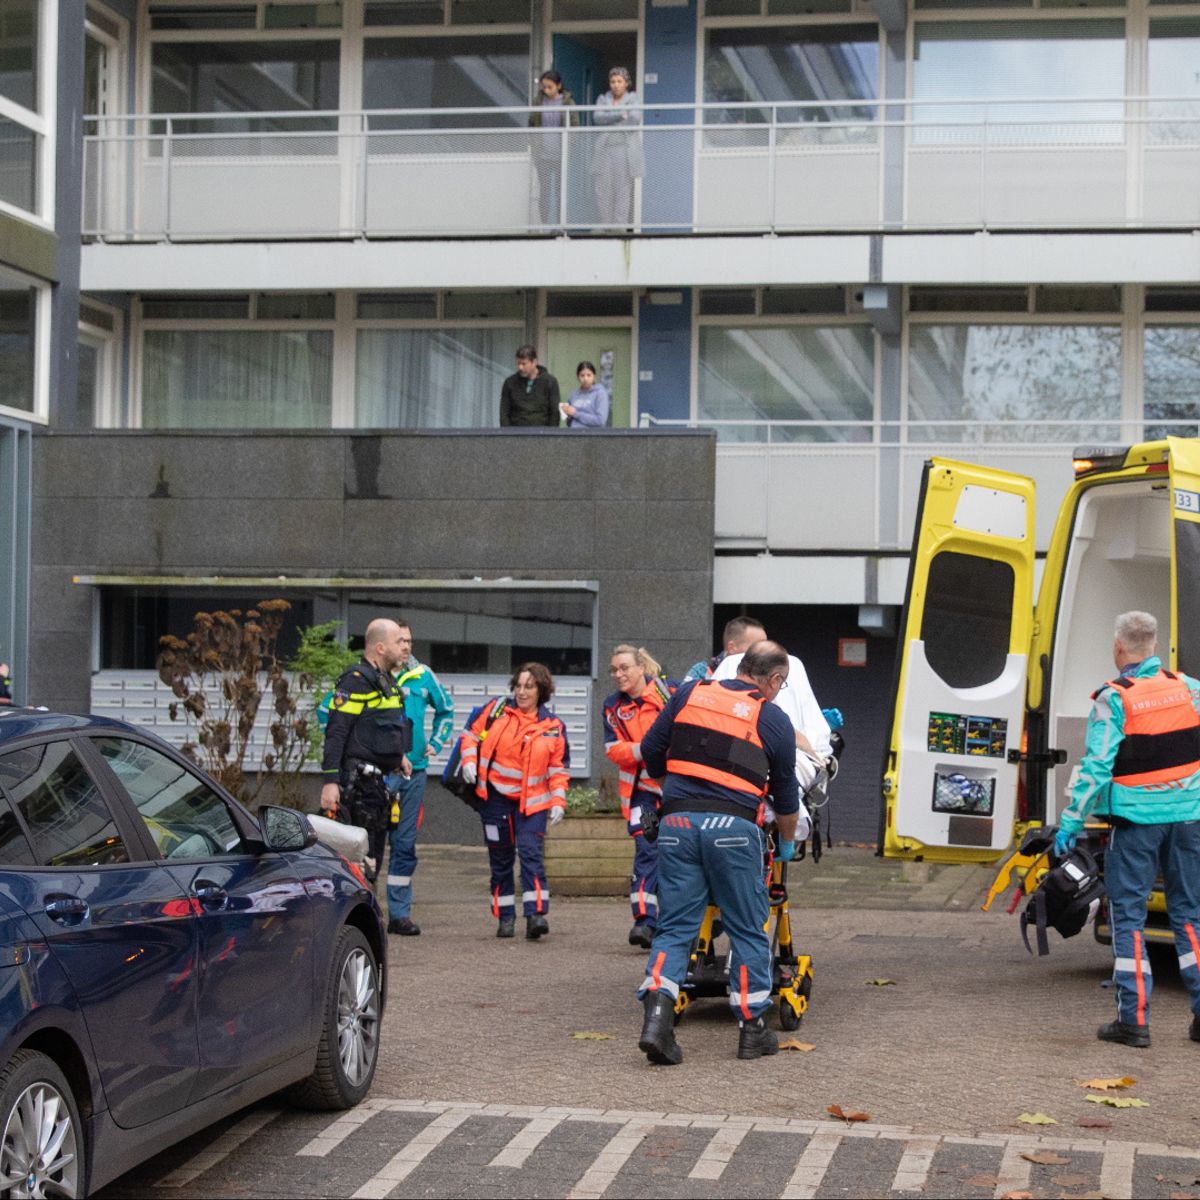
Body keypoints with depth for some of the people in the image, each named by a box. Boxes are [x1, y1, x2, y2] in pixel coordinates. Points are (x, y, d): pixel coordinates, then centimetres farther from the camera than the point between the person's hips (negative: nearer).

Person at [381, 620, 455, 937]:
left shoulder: (422, 675, 8)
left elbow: (445, 708, 26)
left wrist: (435, 742, 18)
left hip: (414, 769, 4)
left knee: (405, 844, 8)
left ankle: (400, 913, 13)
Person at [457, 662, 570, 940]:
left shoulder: (553, 727, 2)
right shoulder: (496, 709, 1)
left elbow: (558, 769, 5)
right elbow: (471, 734, 9)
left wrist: (558, 801, -4)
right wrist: (469, 761, -7)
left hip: (532, 802, -1)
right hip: (495, 798, 1)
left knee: (531, 853, -16)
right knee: (500, 859, 7)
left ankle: (536, 914, -21)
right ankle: (505, 917, 16)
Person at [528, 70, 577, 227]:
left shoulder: (568, 102, -1)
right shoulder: (538, 102, 5)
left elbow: (575, 126, 1)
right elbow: (531, 124, 13)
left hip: (561, 153, -1)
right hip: (542, 153, 2)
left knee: (561, 190, 3)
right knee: (544, 190, 2)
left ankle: (560, 224, 11)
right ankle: (545, 224, 7)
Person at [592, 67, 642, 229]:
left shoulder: (633, 100, 10)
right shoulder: (603, 99, 17)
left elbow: (635, 119, -9)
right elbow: (597, 118, -2)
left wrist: (608, 119, -4)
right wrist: (620, 115, -11)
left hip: (624, 149, -2)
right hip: (605, 150, 2)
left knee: (624, 190, -5)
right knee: (603, 190, -3)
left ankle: (622, 226, -3)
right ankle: (605, 227, 2)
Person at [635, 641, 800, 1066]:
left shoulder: (689, 693, 12)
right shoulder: (773, 720, 6)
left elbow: (650, 750, 14)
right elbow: (784, 792, 16)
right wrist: (787, 843, 34)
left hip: (678, 820, 3)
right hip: (733, 827, -3)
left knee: (674, 927, 7)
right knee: (748, 930, 10)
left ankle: (657, 1015, -10)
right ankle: (752, 1028, 16)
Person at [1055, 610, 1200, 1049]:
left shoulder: (1113, 699, -11)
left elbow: (1096, 767, -13)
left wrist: (1070, 822, -7)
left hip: (1136, 819, -4)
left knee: (1128, 914, 3)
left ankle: (1134, 1018, -1)